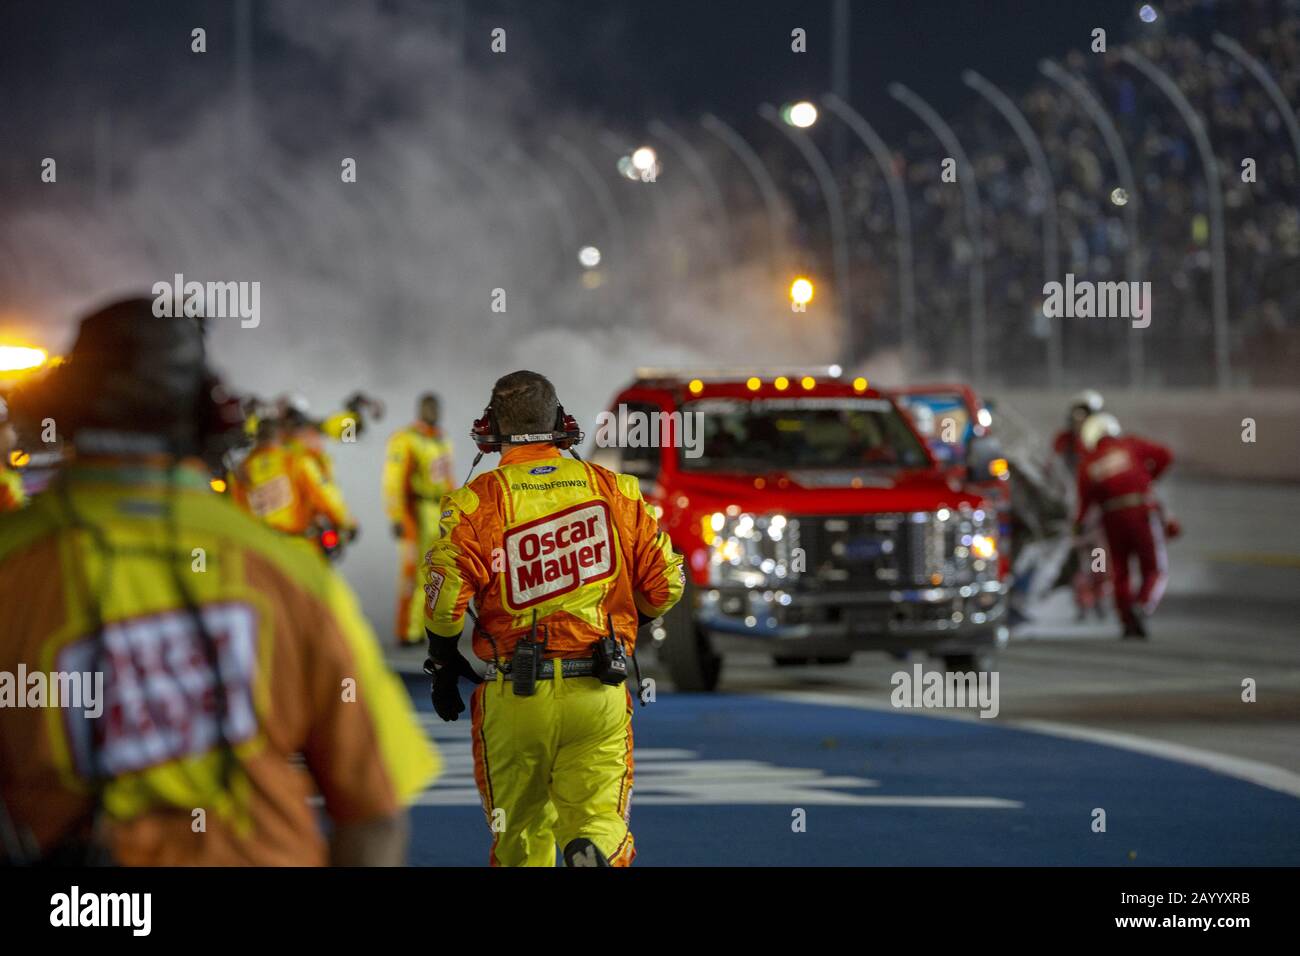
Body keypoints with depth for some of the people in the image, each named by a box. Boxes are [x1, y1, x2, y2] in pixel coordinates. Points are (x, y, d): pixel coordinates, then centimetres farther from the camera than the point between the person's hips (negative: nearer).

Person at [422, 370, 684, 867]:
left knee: (521, 833, 15)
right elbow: (664, 583, 7)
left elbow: (445, 593, -11)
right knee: (598, 818, 2)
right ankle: (595, 854, -31)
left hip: (514, 695, -1)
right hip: (598, 694, 1)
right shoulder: (614, 490, 5)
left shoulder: (477, 500, -4)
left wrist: (443, 667, 6)